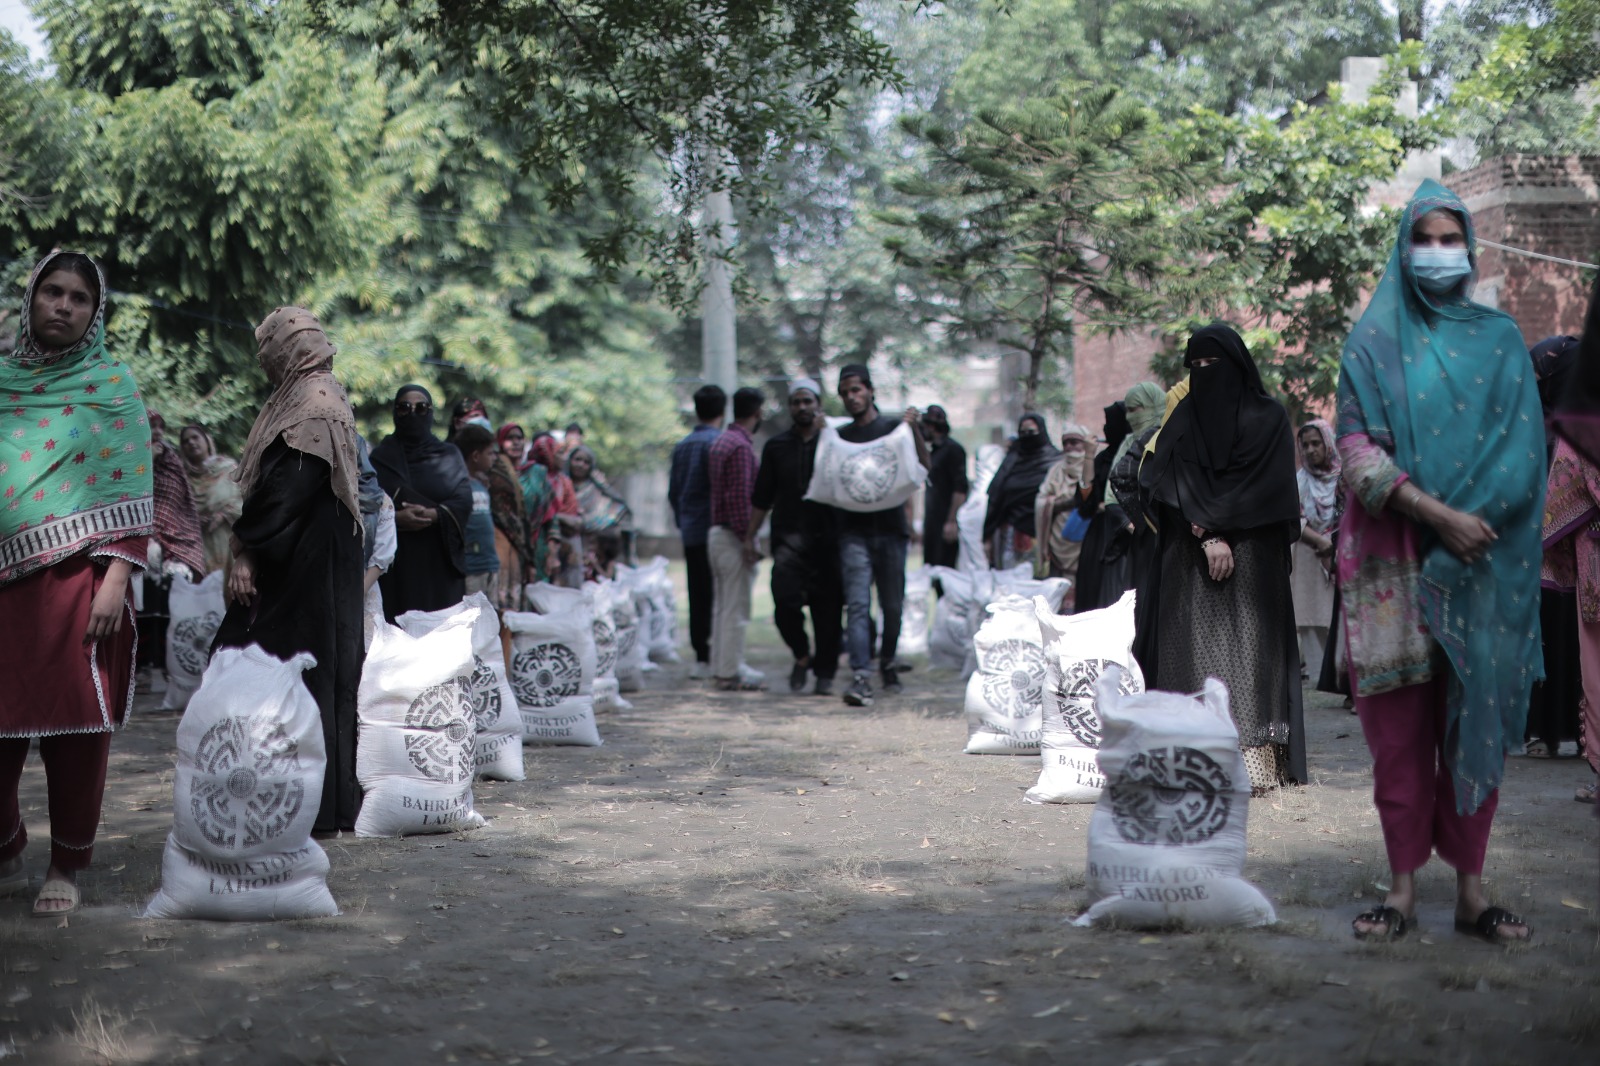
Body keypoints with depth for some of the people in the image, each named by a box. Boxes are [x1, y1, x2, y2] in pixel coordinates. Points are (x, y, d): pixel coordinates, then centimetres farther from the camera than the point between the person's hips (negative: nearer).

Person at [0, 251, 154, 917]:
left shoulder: (111, 385, 5)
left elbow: (131, 490, -1)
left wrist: (116, 579, -10)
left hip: (74, 580, -3)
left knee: (76, 726, -2)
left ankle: (66, 867, 10)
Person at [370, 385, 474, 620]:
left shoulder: (449, 456, 14)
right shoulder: (380, 457, 12)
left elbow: (464, 501, 0)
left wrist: (434, 515, -19)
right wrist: (397, 518, -19)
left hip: (438, 563, 1)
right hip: (394, 565, -1)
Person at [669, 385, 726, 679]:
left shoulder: (681, 446, 11)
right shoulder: (718, 442, -11)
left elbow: (673, 492, 16)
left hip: (690, 533, 6)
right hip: (715, 530, -6)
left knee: (698, 597, 8)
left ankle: (701, 657, 9)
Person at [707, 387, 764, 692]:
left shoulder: (720, 442, 15)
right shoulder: (741, 446, -15)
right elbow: (740, 496, -20)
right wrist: (748, 540, -19)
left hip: (717, 532, 10)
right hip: (734, 536, -10)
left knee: (721, 607, 12)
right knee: (736, 608, -7)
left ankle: (720, 669, 16)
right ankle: (729, 674, -6)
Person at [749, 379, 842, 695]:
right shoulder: (776, 447, 13)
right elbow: (762, 497, 15)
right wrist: (750, 535, 9)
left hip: (826, 537, -1)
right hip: (788, 536, 1)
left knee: (827, 608, 0)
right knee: (786, 601, -14)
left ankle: (825, 672, 13)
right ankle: (802, 655, 10)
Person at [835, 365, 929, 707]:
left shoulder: (894, 428, 6)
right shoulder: (838, 436, 12)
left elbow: (925, 465, -3)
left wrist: (914, 429, -17)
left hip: (890, 527, 0)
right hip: (854, 530, 0)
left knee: (892, 605, 8)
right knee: (857, 604, -13)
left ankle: (887, 663, 30)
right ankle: (861, 676, -22)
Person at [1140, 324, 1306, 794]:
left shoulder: (1268, 417, 5)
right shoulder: (1184, 419, 12)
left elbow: (1266, 486, -3)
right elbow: (1175, 483, 1)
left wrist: (1219, 529, -9)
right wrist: (1208, 539, -12)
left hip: (1252, 557, -3)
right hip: (1190, 560, 3)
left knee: (1247, 647, -9)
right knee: (1197, 647, -5)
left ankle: (1254, 762, -15)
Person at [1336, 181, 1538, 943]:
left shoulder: (1499, 341, 11)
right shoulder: (1375, 342, 7)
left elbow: (1524, 449, 3)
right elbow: (1358, 451, -3)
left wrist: (1475, 523, -12)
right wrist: (1438, 515, -14)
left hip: (1482, 563, 1)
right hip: (1397, 560, -1)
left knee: (1476, 721, 0)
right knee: (1401, 724, -3)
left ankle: (1471, 888, 3)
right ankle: (1403, 887, 1)